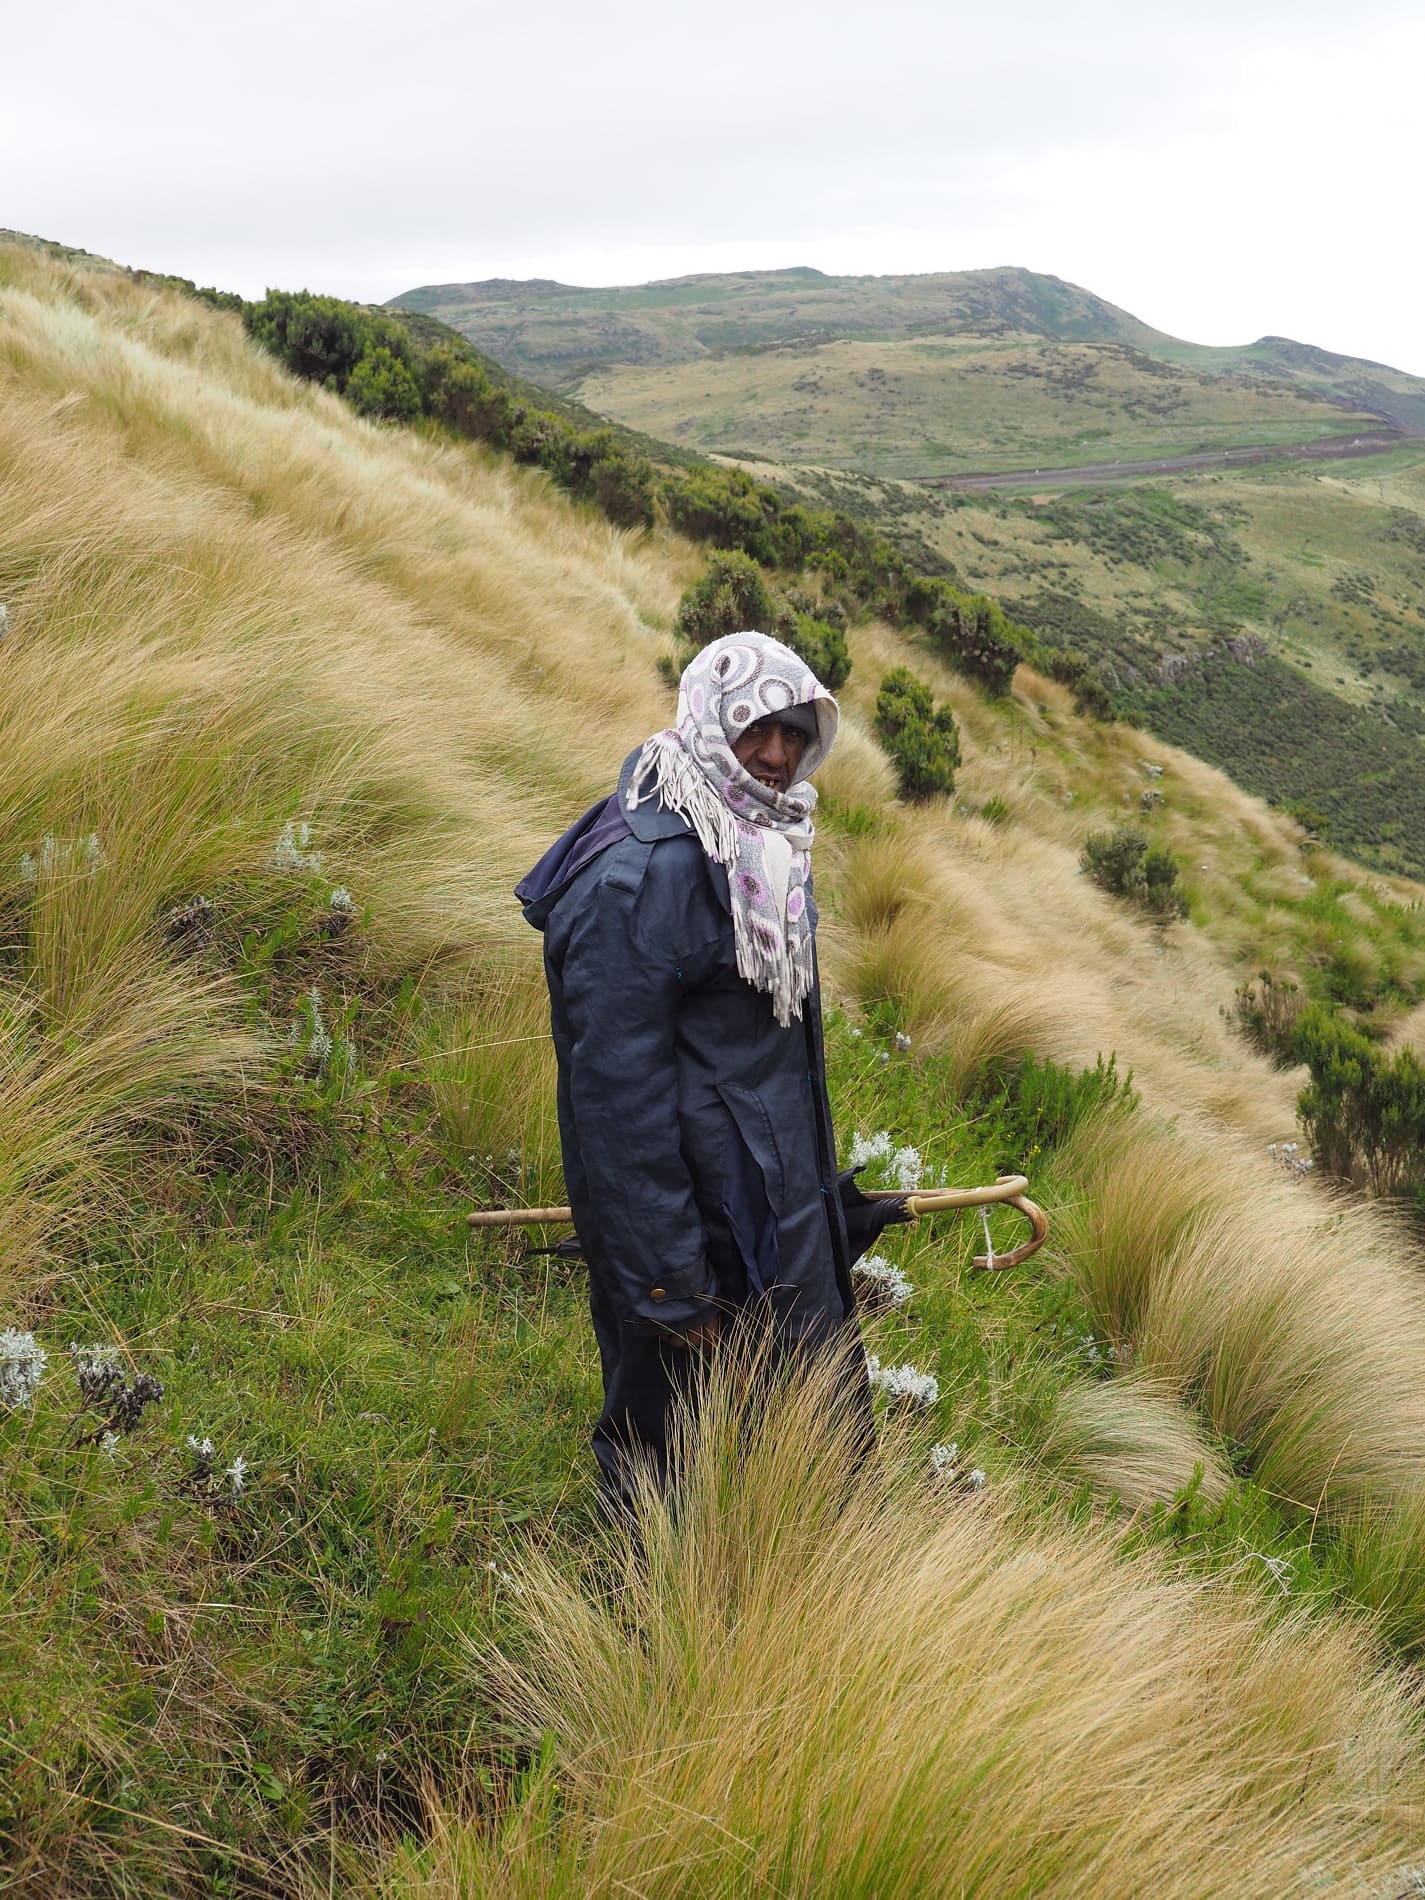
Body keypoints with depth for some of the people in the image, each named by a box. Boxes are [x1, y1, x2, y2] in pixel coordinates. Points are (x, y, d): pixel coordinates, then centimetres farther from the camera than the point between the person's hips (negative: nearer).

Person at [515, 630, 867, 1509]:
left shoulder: (760, 841, 6)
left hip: (783, 1208, 10)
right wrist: (669, 1286, -23)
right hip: (702, 1223, -9)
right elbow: (618, 1088, -25)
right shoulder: (640, 874, -24)